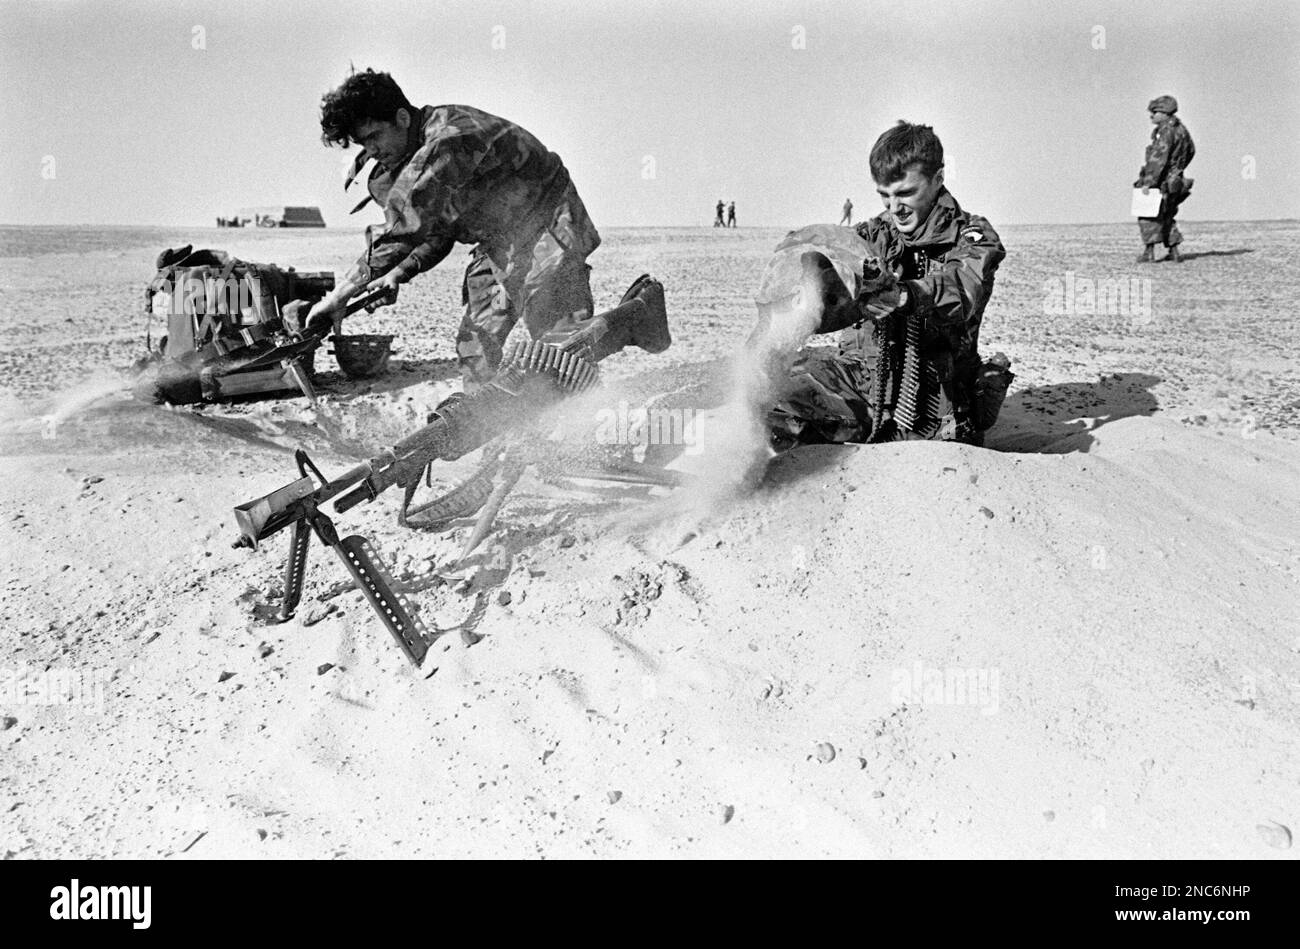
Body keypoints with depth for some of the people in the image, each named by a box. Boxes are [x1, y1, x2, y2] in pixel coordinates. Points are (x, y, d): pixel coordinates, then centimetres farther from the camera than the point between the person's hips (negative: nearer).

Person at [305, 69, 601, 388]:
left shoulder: (452, 136, -27)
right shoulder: (412, 159, 4)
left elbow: (406, 222, -32)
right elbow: (437, 232, 13)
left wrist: (340, 295, -28)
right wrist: (399, 272, -6)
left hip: (545, 231, -9)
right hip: (498, 246, 9)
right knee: (474, 347, 3)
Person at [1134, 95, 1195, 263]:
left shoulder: (1166, 131, -17)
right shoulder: (1181, 129, 13)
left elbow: (1158, 159, -25)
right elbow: (1191, 150, 29)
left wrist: (1148, 182, -28)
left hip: (1161, 182, -9)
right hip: (1174, 182, 9)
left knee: (1148, 217, -4)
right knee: (1166, 218, 17)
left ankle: (1149, 252, -9)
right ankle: (1174, 253, 14)